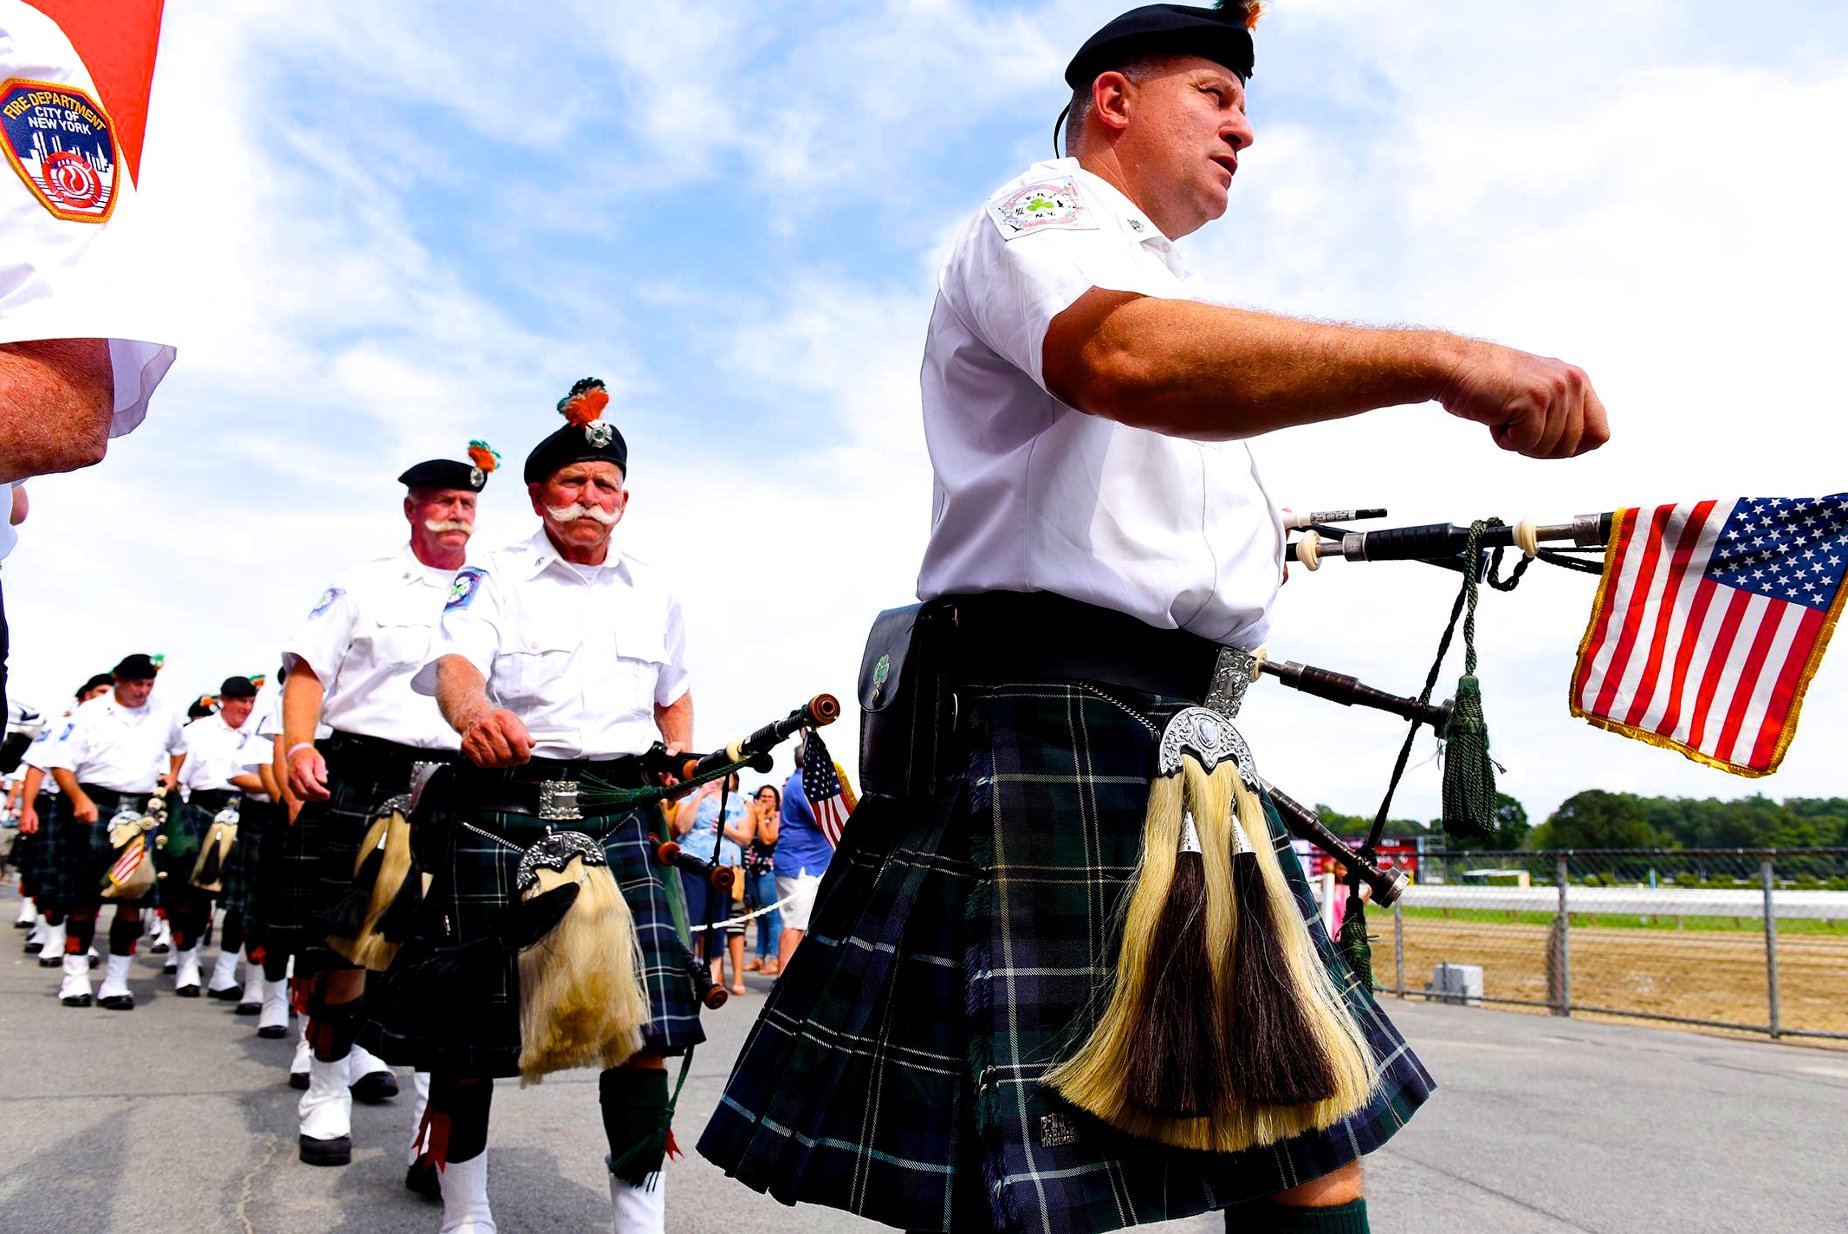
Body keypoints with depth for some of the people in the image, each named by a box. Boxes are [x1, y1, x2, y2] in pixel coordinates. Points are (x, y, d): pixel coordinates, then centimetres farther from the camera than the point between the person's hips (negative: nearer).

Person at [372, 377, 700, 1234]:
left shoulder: (653, 594, 16)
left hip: (618, 811, 2)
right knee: (469, 1014, 3)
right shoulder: (496, 579, 4)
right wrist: (473, 710, -37)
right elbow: (454, 663, -14)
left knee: (644, 1018, -6)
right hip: (503, 804, -2)